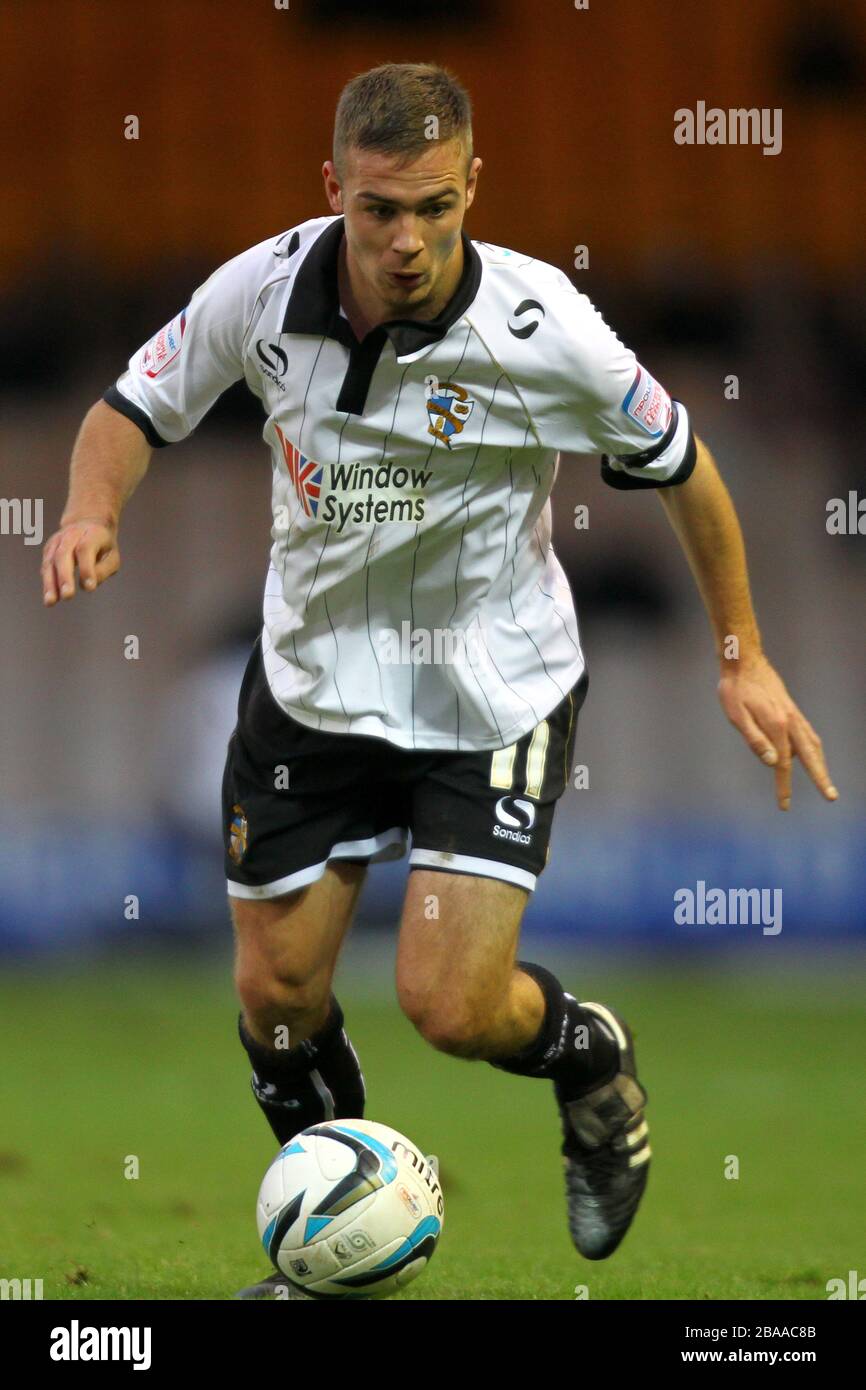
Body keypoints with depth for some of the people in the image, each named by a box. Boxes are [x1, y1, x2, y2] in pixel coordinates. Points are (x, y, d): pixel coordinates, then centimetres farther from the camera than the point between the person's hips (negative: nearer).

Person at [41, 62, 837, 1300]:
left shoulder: (545, 329, -23)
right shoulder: (261, 291, -16)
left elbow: (680, 466, -6)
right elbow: (137, 407, 2)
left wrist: (743, 655, 1)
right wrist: (93, 512, -20)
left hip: (493, 697, -3)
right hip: (313, 682, 3)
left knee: (450, 1004, -13)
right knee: (276, 997, 5)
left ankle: (589, 1059, 23)